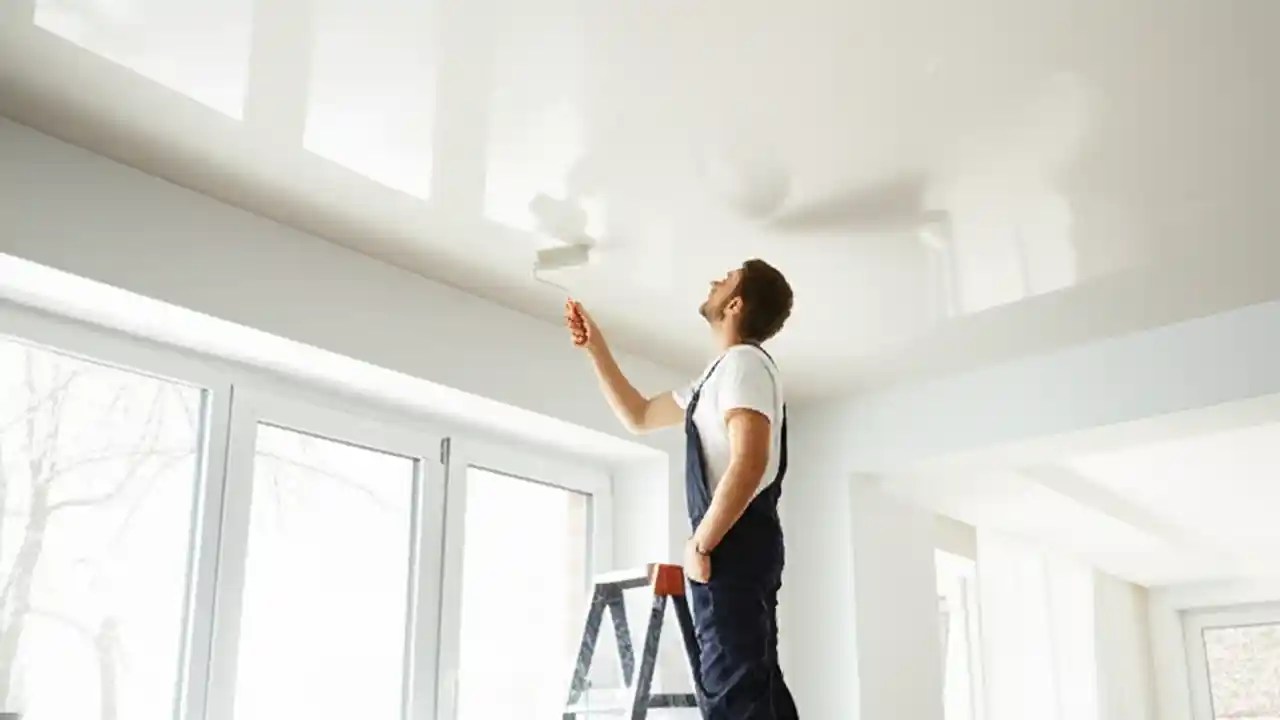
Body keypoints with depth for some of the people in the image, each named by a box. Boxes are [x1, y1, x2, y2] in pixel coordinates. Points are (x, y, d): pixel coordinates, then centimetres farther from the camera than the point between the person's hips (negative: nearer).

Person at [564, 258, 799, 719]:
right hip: (738, 545, 11)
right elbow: (638, 416, 30)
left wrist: (700, 544, -19)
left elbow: (749, 462, -23)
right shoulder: (722, 372, 23)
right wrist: (595, 346, 25)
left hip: (734, 543, -11)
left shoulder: (743, 361, -9)